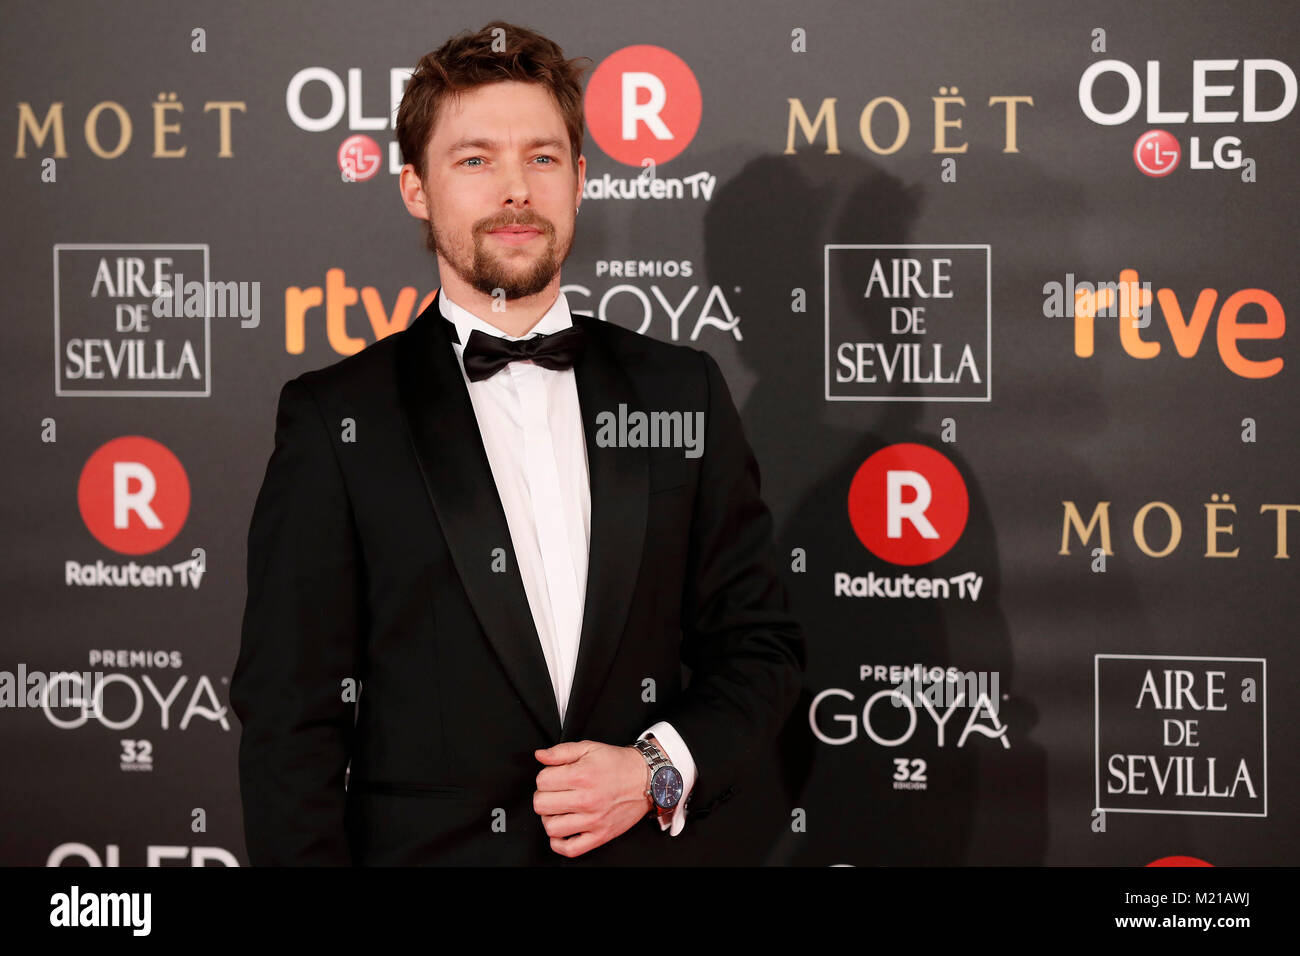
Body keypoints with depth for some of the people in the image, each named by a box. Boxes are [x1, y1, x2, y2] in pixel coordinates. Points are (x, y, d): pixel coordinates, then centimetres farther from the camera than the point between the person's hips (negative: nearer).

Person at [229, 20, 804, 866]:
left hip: (646, 845, 2)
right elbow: (291, 721, -6)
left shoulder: (682, 391, 5)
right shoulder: (336, 420, -3)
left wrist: (662, 768, -8)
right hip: (424, 848, -2)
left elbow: (759, 646, 8)